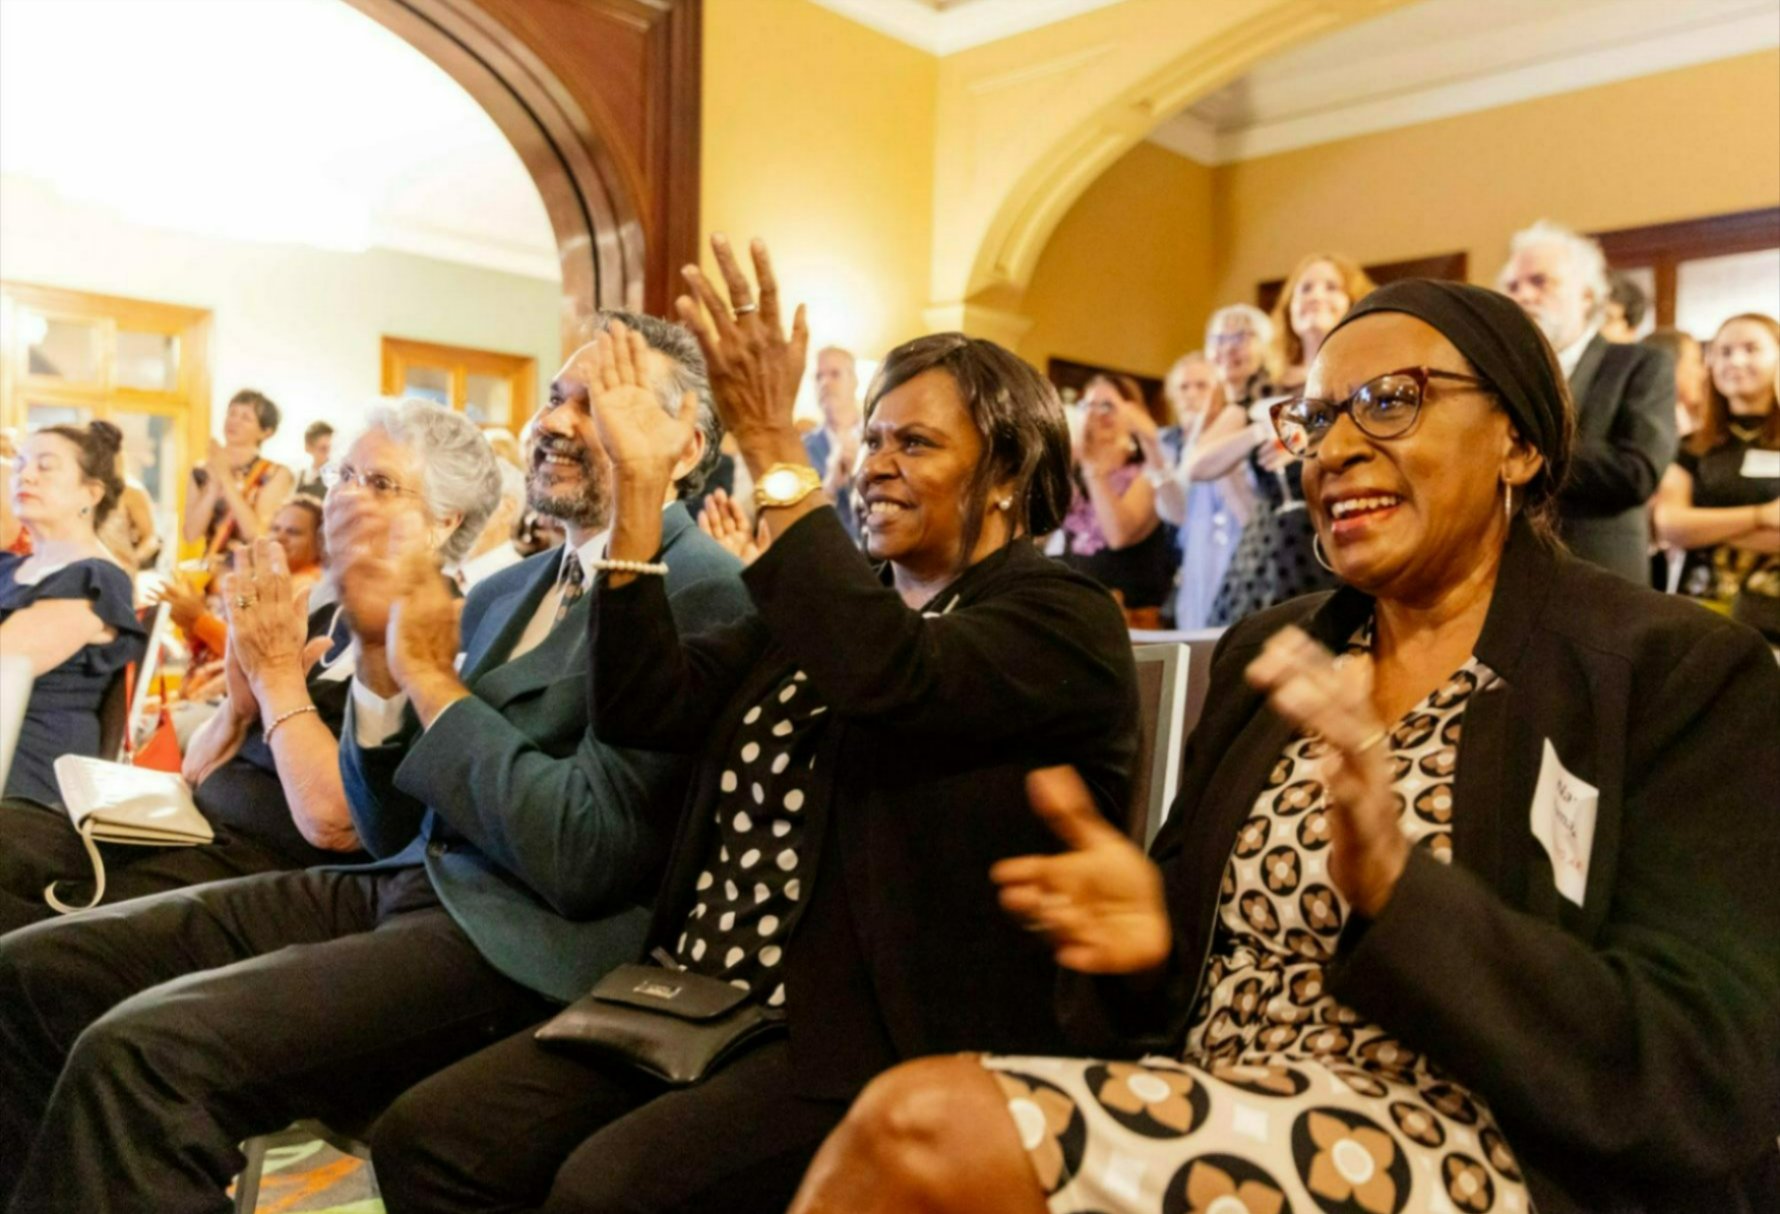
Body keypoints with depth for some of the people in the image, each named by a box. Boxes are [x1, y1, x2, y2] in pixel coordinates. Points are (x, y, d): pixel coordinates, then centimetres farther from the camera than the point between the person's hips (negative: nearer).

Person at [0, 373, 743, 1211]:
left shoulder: (695, 595, -11)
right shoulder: (505, 592, 14)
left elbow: (585, 859, -20)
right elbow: (391, 833, 16)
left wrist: (430, 675, -10)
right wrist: (379, 655, 0)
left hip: (512, 944, -8)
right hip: (399, 890, 9)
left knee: (138, 1049, -22)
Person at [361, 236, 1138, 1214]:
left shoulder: (1061, 619, -6)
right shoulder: (832, 604, 14)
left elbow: (891, 682, -28)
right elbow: (643, 707, 4)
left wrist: (774, 452, -26)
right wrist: (640, 485, -2)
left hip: (883, 1035, -6)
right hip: (704, 996, 7)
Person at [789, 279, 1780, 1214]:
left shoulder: (1680, 675, -4)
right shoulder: (1268, 654, 10)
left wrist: (1395, 885, -26)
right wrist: (1142, 935, -9)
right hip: (1206, 1116, 5)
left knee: (931, 1127, -25)